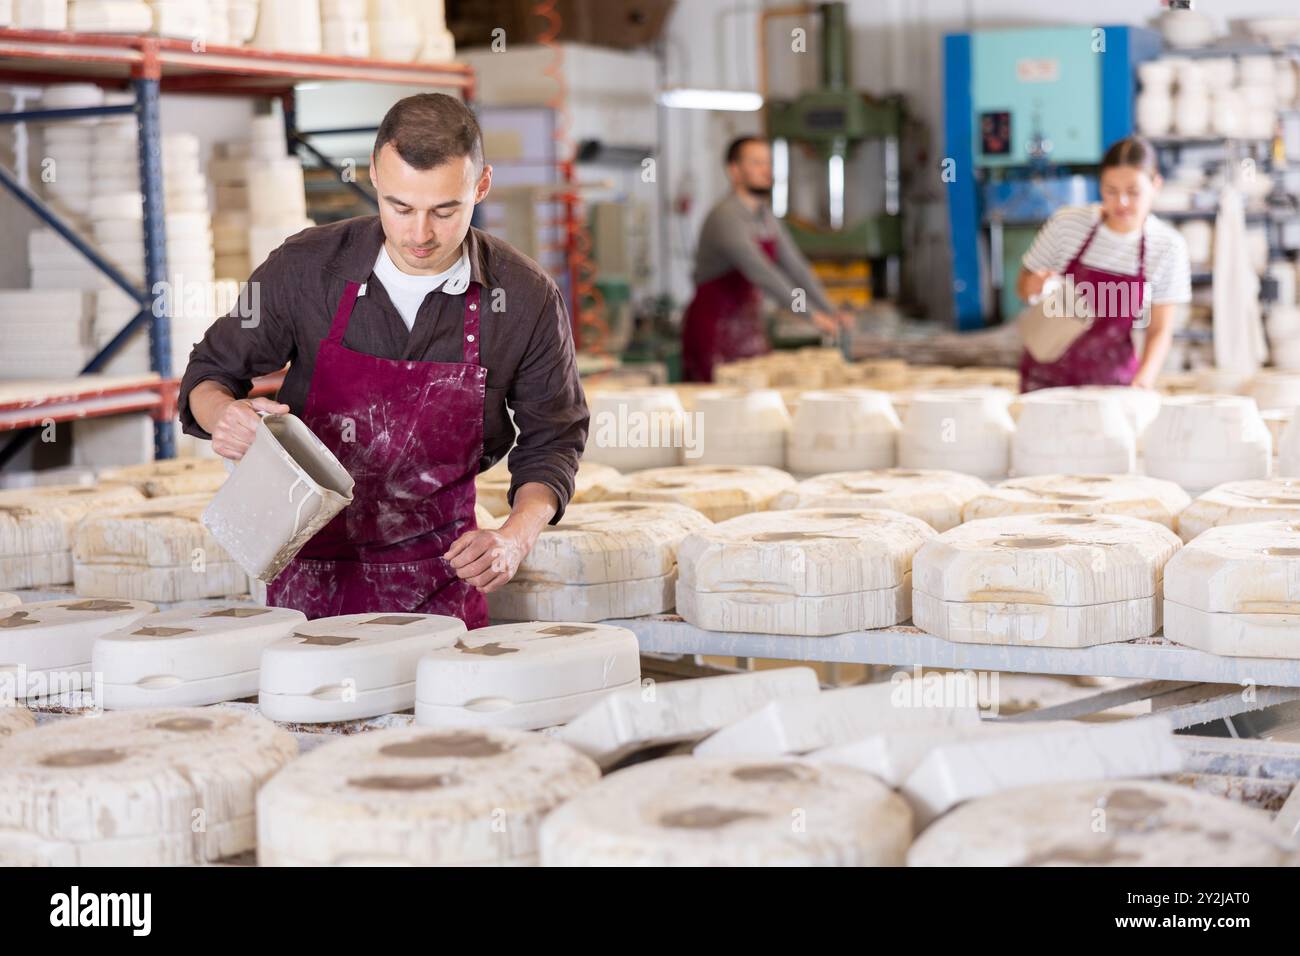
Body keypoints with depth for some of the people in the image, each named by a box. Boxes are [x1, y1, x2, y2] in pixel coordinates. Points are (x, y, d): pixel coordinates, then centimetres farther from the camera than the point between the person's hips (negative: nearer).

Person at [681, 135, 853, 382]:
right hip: (712, 333, -8)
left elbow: (796, 268, 10)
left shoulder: (767, 219, 10)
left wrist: (830, 312, -3)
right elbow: (759, 271, -27)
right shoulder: (725, 217, -18)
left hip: (750, 334, 8)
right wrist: (811, 314, -31)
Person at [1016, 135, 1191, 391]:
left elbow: (1160, 331, -4)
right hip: (1048, 373, 0)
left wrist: (1144, 379, -22)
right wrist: (1034, 287, -19)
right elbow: (1024, 285, 4)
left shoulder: (1168, 246, -8)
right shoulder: (1067, 223, -10)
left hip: (1113, 378, 0)